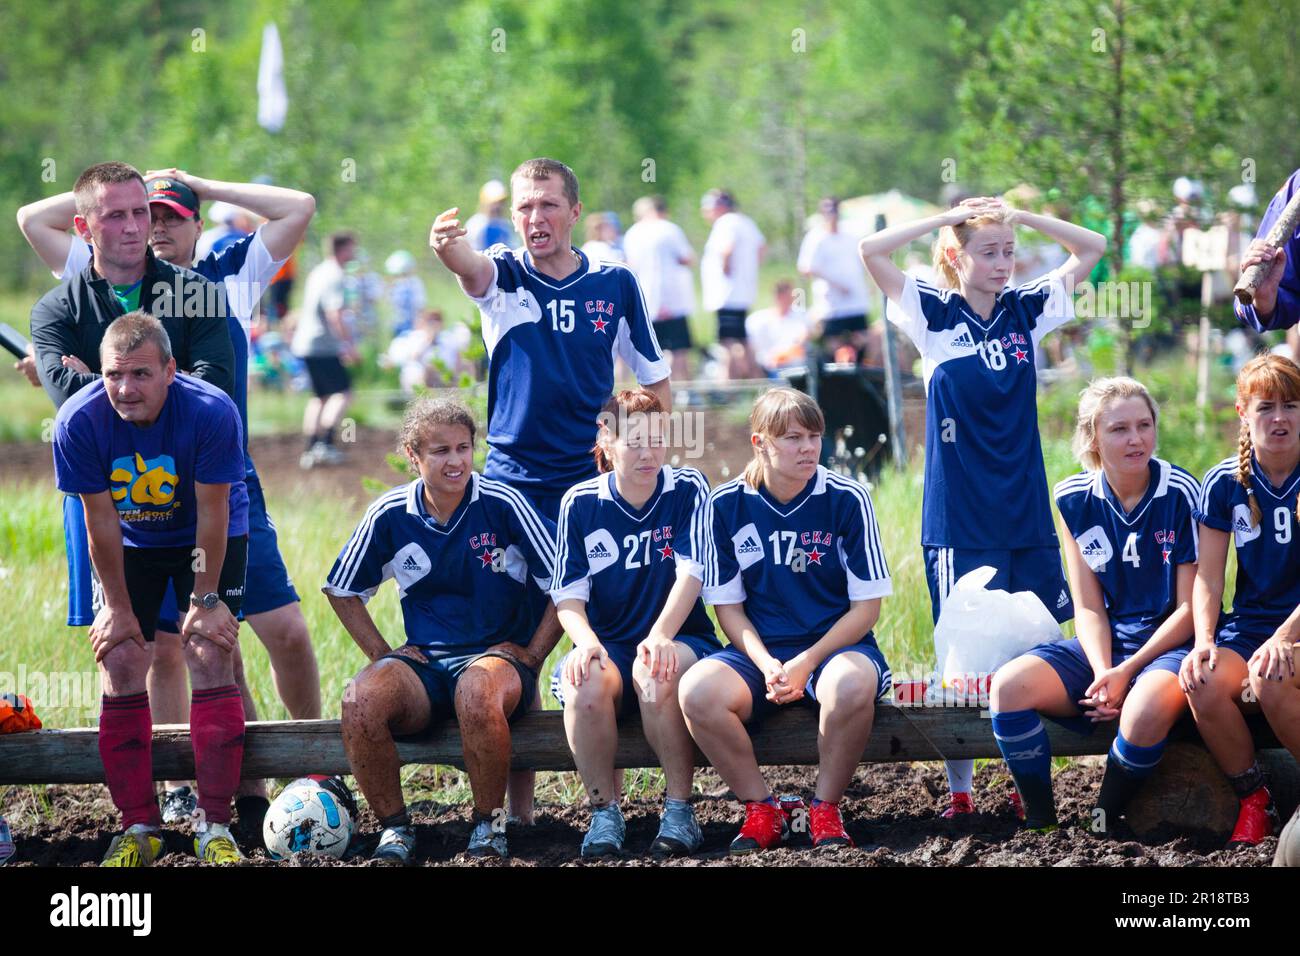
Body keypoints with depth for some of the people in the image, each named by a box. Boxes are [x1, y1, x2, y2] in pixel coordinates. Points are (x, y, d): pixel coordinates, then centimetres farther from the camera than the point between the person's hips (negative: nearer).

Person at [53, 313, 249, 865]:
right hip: (130, 545, 2)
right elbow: (100, 519, -18)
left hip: (209, 542, -2)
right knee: (120, 664, -8)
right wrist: (117, 605, -11)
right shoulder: (79, 422, -28)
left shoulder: (211, 412, -32)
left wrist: (204, 600, -16)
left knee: (211, 660, -12)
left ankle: (215, 827, -7)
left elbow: (212, 515, -22)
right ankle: (139, 827, 2)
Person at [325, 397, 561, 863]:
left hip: (497, 654, -3)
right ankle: (394, 825, -11)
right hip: (424, 664, 3)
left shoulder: (502, 505, -6)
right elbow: (341, 590, 16)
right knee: (361, 699, -30)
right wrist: (381, 654, 5)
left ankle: (489, 823, -17)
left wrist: (532, 653, -6)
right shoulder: (389, 515, 2)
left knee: (477, 692, -40)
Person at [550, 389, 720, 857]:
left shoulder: (688, 490, -2)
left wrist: (660, 636, -33)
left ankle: (679, 809, -24)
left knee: (657, 672, -37)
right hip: (608, 646, 1)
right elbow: (569, 594, -3)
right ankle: (604, 813, -20)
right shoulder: (580, 503, 1)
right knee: (586, 682, -35)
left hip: (681, 640, -1)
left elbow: (690, 573, -14)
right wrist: (585, 642, -26)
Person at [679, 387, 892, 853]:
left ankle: (826, 810, -15)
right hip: (759, 651, 2)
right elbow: (728, 606, 3)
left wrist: (807, 663, -16)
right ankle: (762, 811, -11)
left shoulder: (847, 499, -6)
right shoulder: (726, 505, -1)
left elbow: (866, 606, -4)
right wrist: (766, 665, -15)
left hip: (834, 646, -2)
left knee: (851, 684, -38)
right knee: (697, 691, -30)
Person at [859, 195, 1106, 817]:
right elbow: (871, 251, -10)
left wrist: (1023, 217, -1)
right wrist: (949, 217, -10)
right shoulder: (933, 315, 0)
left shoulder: (1026, 311, 8)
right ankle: (959, 793, 3)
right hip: (959, 519, -3)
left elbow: (1091, 248, 11)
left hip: (1026, 511, 3)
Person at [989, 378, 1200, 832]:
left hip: (1168, 644, -4)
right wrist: (1103, 672, -16)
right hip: (1104, 645, 4)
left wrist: (1127, 671, -17)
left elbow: (1189, 608, -9)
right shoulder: (1073, 499, 2)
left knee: (1144, 710, -38)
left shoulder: (1181, 493, -10)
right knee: (1008, 687, -22)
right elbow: (1089, 607, 3)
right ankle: (1041, 824, -10)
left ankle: (1104, 826, -15)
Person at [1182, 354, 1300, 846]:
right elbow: (1208, 579, 4)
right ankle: (1253, 802, -8)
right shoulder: (1224, 483, 4)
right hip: (1248, 623, 3)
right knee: (1204, 685, -30)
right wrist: (1204, 640, -15)